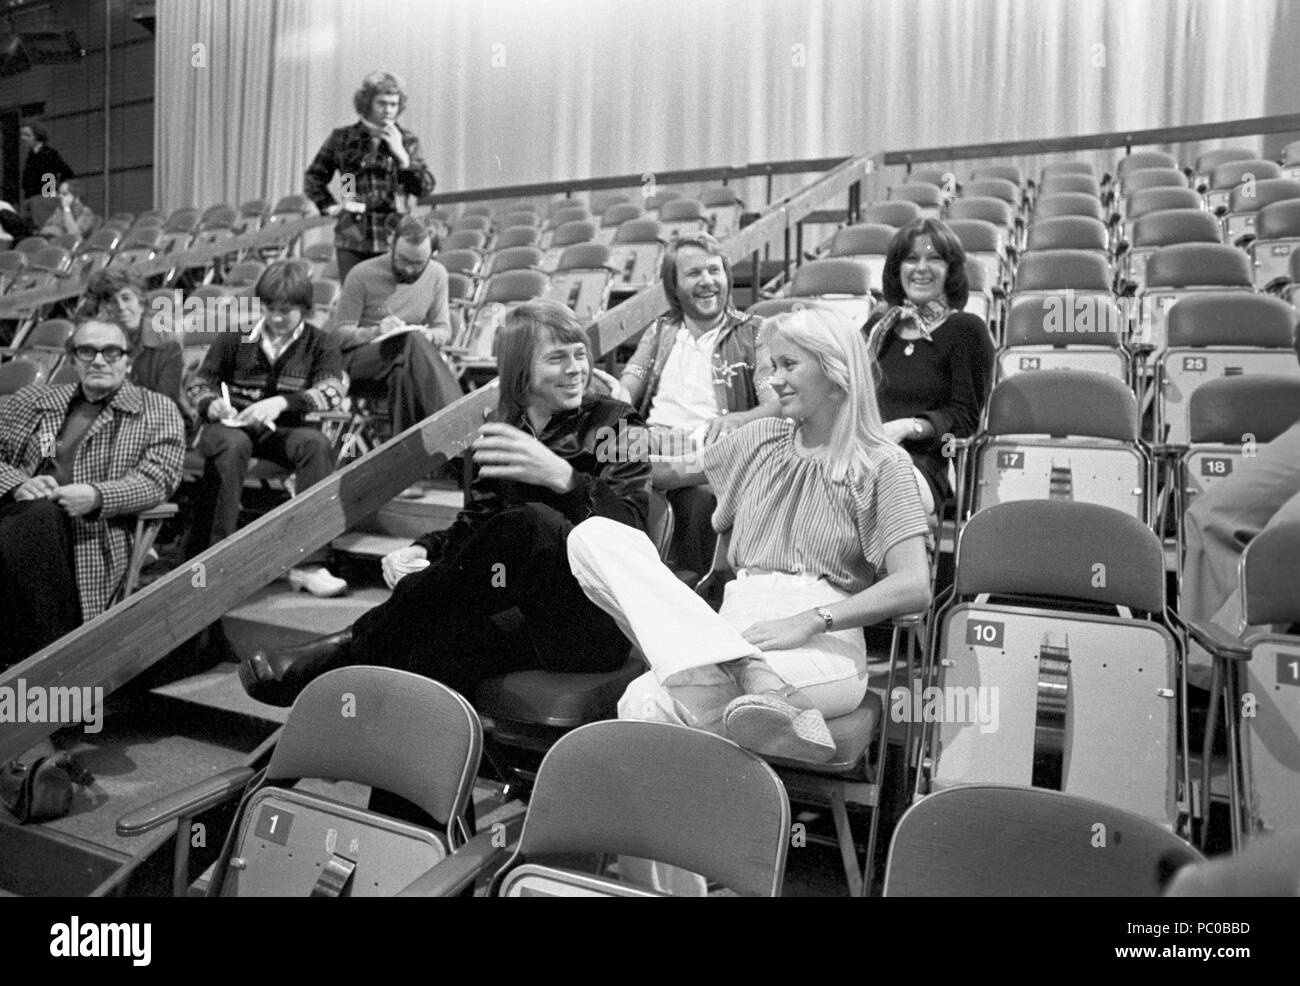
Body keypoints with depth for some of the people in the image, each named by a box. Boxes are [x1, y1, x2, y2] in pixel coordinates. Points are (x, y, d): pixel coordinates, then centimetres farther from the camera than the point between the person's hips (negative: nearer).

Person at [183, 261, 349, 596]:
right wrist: (211, 405, -11)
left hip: (283, 430, 0)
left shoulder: (316, 343, 6)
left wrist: (283, 402, -24)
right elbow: (200, 383, 13)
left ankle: (308, 563, -32)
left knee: (317, 444, -32)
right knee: (231, 445, -36)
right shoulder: (237, 337, 8)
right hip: (232, 425, 0)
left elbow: (335, 388, -10)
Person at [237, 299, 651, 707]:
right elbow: (476, 521, 12)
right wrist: (422, 550, -9)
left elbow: (629, 528, -15)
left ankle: (356, 646, -22)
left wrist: (561, 476, -32)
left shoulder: (615, 424, -2)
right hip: (525, 621, 4)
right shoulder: (500, 432, 11)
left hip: (599, 623, -4)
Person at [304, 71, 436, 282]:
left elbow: (425, 188, -3)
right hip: (352, 237, 1)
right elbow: (314, 176, 19)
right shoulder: (342, 138, 8)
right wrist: (328, 206, 6)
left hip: (393, 236, -1)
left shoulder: (407, 141, 7)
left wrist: (401, 154, -10)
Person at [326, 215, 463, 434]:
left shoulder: (436, 274, 6)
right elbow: (338, 334, -7)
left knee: (404, 374, -37)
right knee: (412, 342, -35)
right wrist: (375, 332, -26)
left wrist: (429, 336, -14)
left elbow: (444, 328, 11)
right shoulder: (362, 275, -7)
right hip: (356, 361, -3)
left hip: (408, 359, 3)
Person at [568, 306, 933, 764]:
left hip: (825, 649, -6)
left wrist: (810, 621, -18)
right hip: (732, 634, 6)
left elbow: (914, 587, -9)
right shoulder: (758, 439, 21)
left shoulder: (882, 465, 3)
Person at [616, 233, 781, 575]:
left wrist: (737, 419, -22)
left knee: (704, 496, -38)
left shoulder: (752, 333, 13)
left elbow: (777, 404, 0)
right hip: (655, 442, 3)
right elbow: (622, 395, 15)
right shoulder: (660, 332, 24)